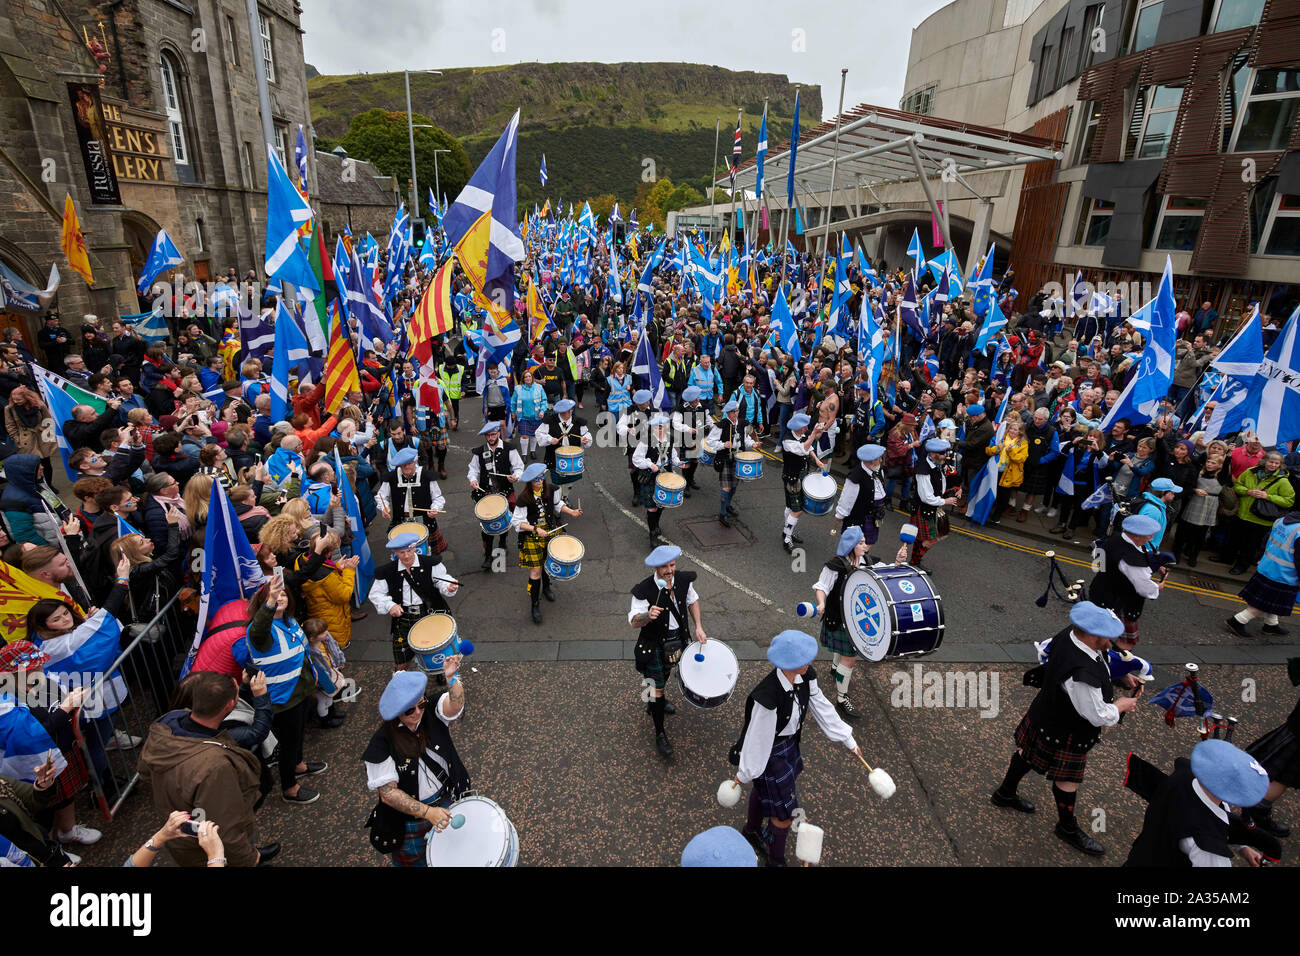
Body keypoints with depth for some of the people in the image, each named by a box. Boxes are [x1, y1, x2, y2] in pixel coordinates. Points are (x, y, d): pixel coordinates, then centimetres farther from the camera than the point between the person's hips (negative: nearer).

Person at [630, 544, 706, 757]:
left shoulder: (683, 580, -15)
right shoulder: (644, 590, -30)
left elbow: (692, 600, 4)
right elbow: (634, 621, -27)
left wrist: (698, 627, -4)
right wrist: (648, 615, -48)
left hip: (677, 638, 6)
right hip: (654, 644, -5)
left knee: (665, 674, 29)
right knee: (657, 686, 1)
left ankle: (654, 702, 58)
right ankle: (660, 734, 19)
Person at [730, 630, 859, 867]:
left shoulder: (805, 677, -20)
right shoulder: (767, 697, -40)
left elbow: (821, 708, -3)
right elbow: (758, 738, -27)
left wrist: (848, 740, 6)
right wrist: (744, 773, -11)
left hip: (789, 742, 7)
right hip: (769, 751, -7)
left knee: (764, 788, 32)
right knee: (785, 812, 10)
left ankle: (752, 830, 61)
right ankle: (776, 860, 40)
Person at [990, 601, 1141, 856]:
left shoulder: (1071, 635, -18)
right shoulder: (1081, 677, -43)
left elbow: (1101, 658, 7)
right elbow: (1098, 716, -27)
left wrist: (1123, 675, 0)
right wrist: (1121, 705, -10)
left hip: (1046, 716, 9)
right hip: (1064, 734, -9)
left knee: (1028, 753, 29)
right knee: (1068, 779, 17)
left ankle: (1005, 794, 53)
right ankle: (1067, 827, 44)